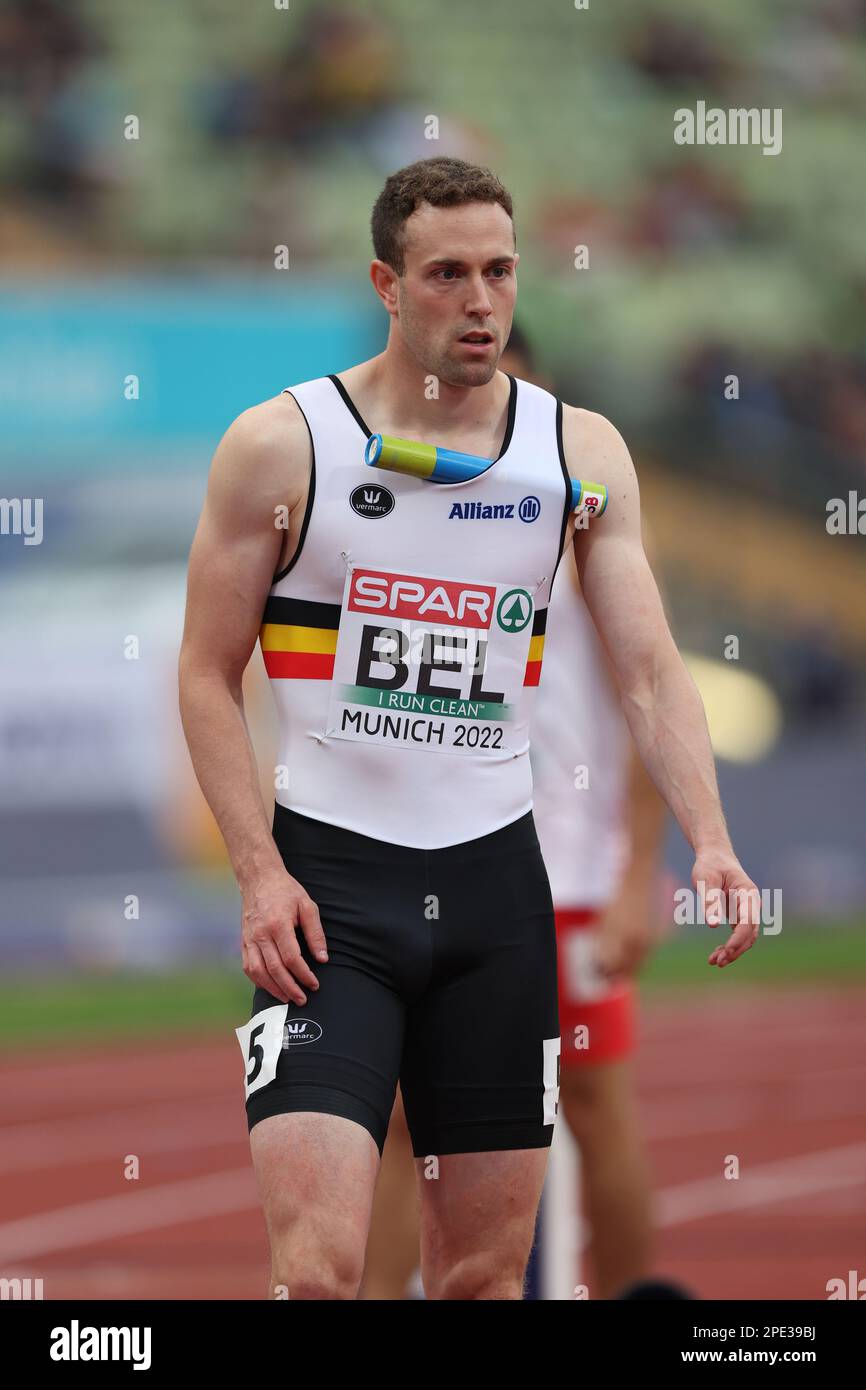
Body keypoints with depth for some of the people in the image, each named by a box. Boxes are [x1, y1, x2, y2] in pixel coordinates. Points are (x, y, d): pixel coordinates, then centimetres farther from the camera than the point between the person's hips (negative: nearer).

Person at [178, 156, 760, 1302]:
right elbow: (209, 676, 0)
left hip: (496, 877, 3)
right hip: (328, 876, -3)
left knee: (488, 1270, 6)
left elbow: (649, 666, 2)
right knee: (319, 1266, -18)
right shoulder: (281, 446, -4)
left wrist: (710, 841, -15)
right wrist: (259, 874, -12)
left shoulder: (579, 451, 5)